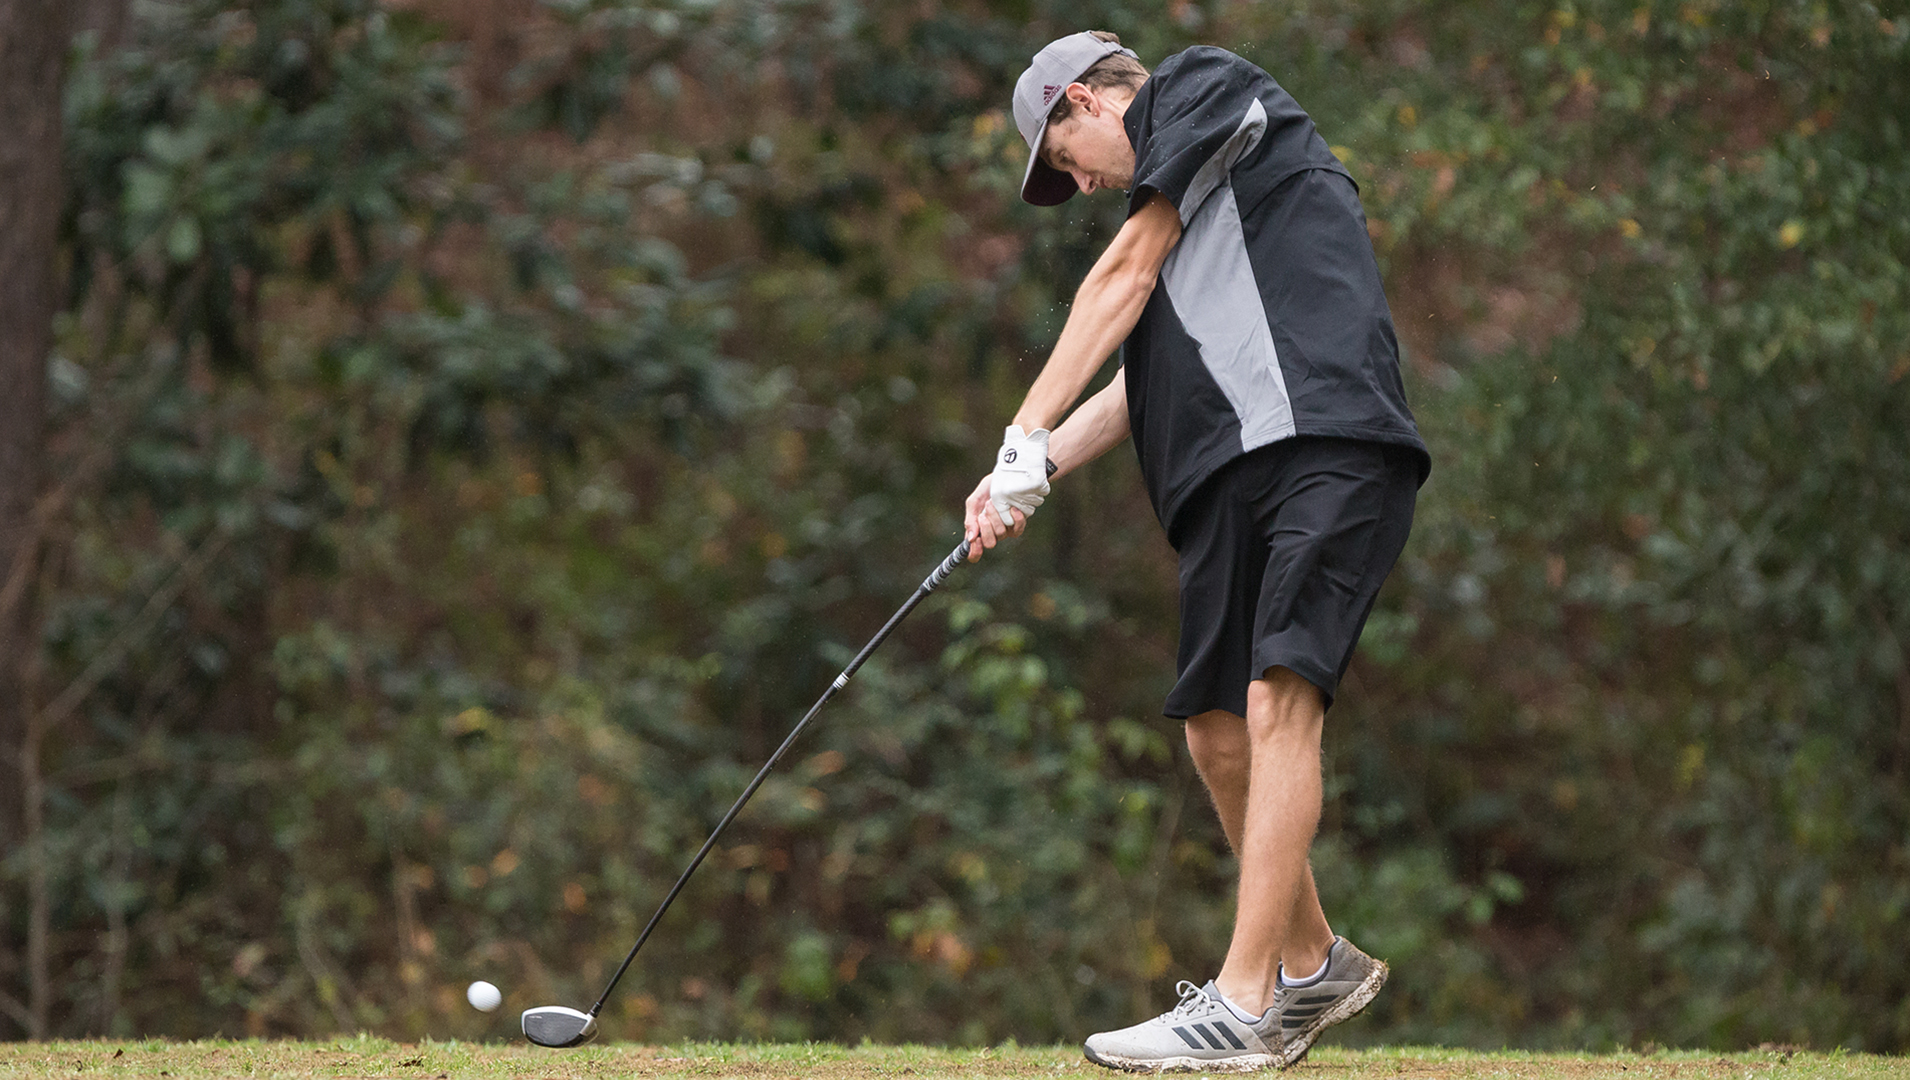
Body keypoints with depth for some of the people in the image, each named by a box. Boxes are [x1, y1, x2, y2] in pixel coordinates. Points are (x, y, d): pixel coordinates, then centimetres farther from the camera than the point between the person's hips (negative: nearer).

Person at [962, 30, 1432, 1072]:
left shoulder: (1207, 85, 9)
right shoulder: (1177, 199, 33)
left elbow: (1124, 277, 4)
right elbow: (1141, 376, 25)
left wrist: (1025, 433, 3)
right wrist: (1037, 469, 11)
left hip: (1326, 440, -10)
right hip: (1233, 474, 10)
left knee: (1277, 700, -17)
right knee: (1216, 725, 9)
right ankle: (1312, 967, 24)